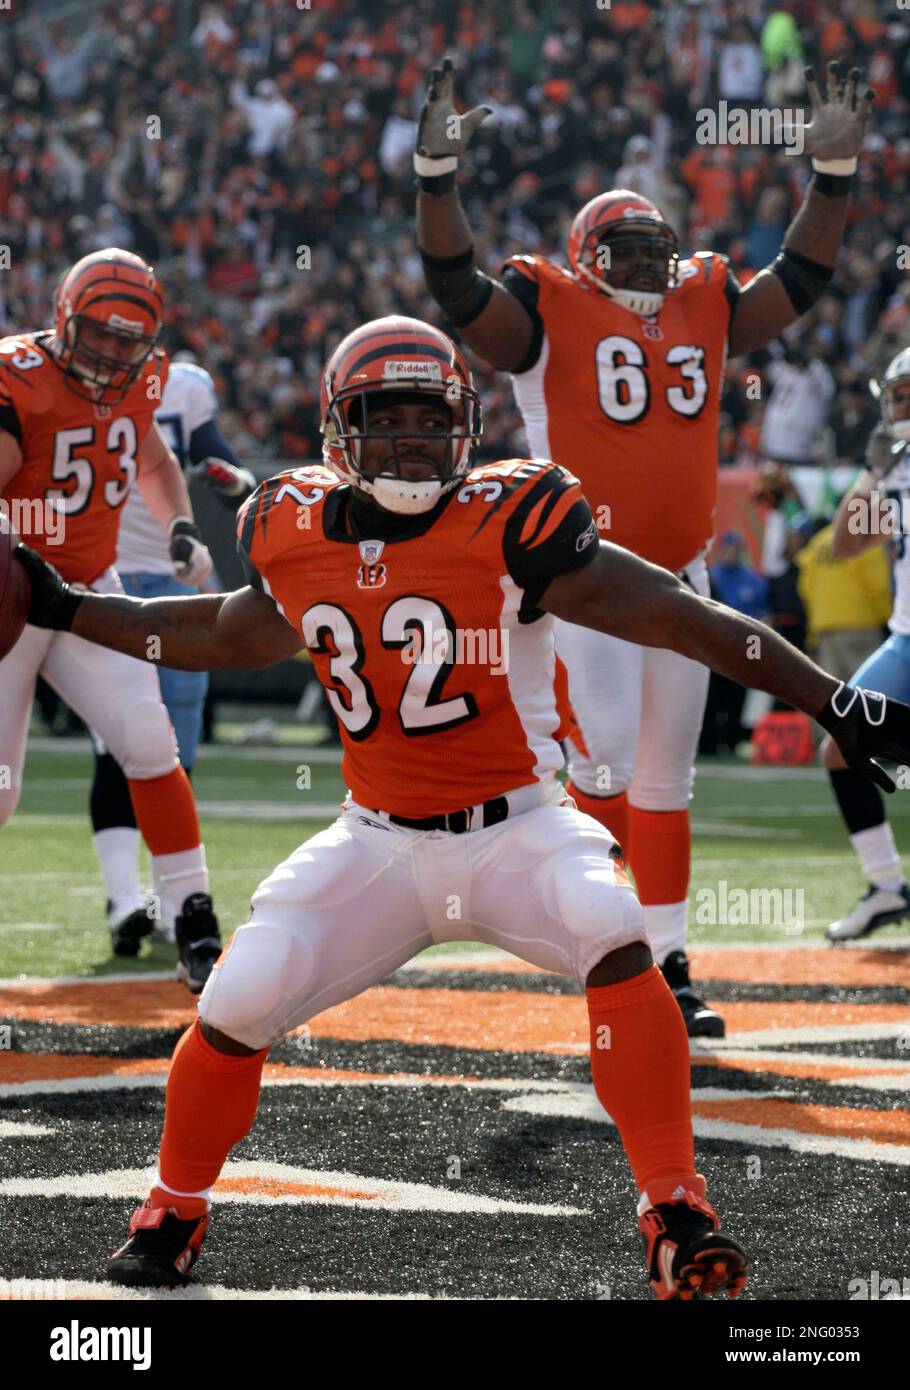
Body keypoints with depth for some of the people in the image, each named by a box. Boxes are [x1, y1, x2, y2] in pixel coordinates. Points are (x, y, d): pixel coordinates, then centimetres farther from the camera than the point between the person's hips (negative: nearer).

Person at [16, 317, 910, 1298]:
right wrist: (64, 611, 20)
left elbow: (680, 618, -17)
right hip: (379, 843, 3)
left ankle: (675, 1217, -22)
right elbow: (230, 637, 19)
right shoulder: (295, 535, -3)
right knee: (234, 1013, -7)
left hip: (515, 830, -3)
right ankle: (172, 1216, 21)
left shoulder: (508, 525, -17)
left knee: (616, 945, -31)